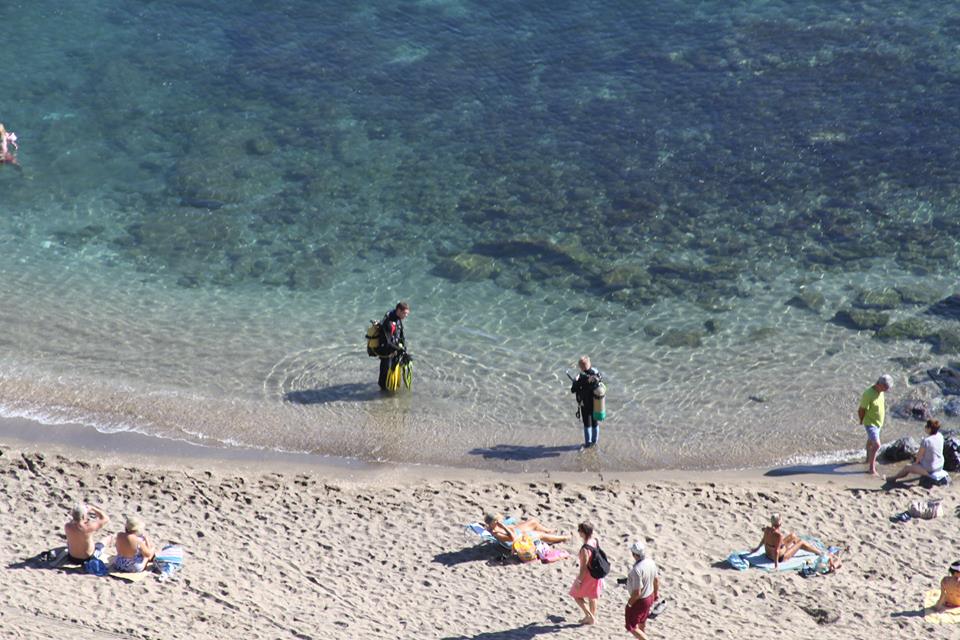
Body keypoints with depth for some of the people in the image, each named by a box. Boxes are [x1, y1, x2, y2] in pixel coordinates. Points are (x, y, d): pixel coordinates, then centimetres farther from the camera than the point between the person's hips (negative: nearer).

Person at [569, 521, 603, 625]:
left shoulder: (585, 549, -31)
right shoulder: (595, 541, -7)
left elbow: (584, 566, -26)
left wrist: (579, 580, -17)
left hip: (588, 574, -7)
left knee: (577, 595, 13)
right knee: (592, 596, 24)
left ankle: (590, 616, 13)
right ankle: (593, 617, 36)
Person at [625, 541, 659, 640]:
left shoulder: (637, 570, -35)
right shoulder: (651, 562, -9)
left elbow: (637, 592, -31)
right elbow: (656, 579, 7)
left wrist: (629, 603, -14)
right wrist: (656, 593, 23)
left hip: (639, 601, -8)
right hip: (650, 596, 8)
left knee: (632, 627, 8)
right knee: (642, 624, 28)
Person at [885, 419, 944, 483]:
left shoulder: (925, 441, -26)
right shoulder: (940, 436, -7)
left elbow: (920, 455, -12)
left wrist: (916, 461, 6)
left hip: (929, 470, -7)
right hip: (940, 466, 7)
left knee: (907, 467, 16)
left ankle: (893, 478, 40)